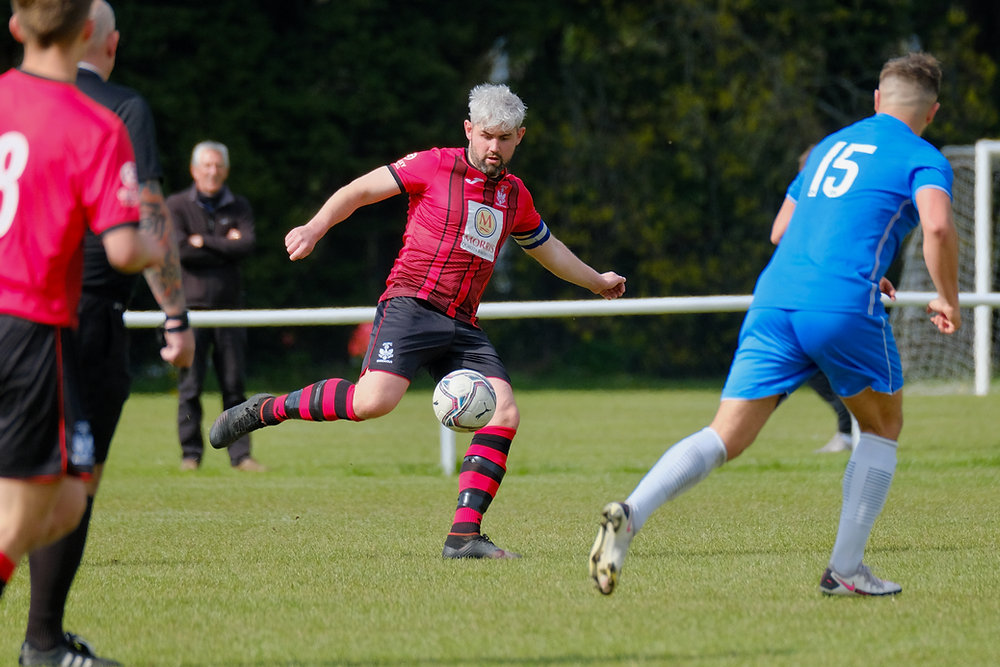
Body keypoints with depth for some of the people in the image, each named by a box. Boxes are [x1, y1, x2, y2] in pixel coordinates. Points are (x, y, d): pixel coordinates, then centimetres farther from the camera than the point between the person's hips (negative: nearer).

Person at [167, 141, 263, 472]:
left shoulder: (239, 207, 12)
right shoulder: (177, 205, 4)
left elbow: (247, 245, -5)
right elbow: (181, 251, -10)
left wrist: (204, 242, -9)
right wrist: (225, 246, -5)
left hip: (229, 306, 2)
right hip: (191, 305, -2)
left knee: (234, 385, 1)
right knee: (190, 385, -4)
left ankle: (240, 454, 3)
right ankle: (190, 453, 2)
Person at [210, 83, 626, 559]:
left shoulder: (515, 196, 19)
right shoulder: (435, 166, 1)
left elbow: (546, 248, 38)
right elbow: (360, 190, 3)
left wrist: (596, 281, 48)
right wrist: (314, 228, -12)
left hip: (462, 325, 6)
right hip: (411, 303, -6)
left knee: (505, 412, -13)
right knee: (374, 400, -29)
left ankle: (464, 535, -13)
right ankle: (267, 409, -9)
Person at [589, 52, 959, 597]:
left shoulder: (828, 147, 28)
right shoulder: (923, 159, 8)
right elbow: (937, 226, -12)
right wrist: (949, 300, 2)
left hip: (775, 297, 5)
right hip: (846, 307, -5)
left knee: (725, 437, -1)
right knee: (882, 428, 19)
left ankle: (630, 514, -25)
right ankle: (845, 569, 12)